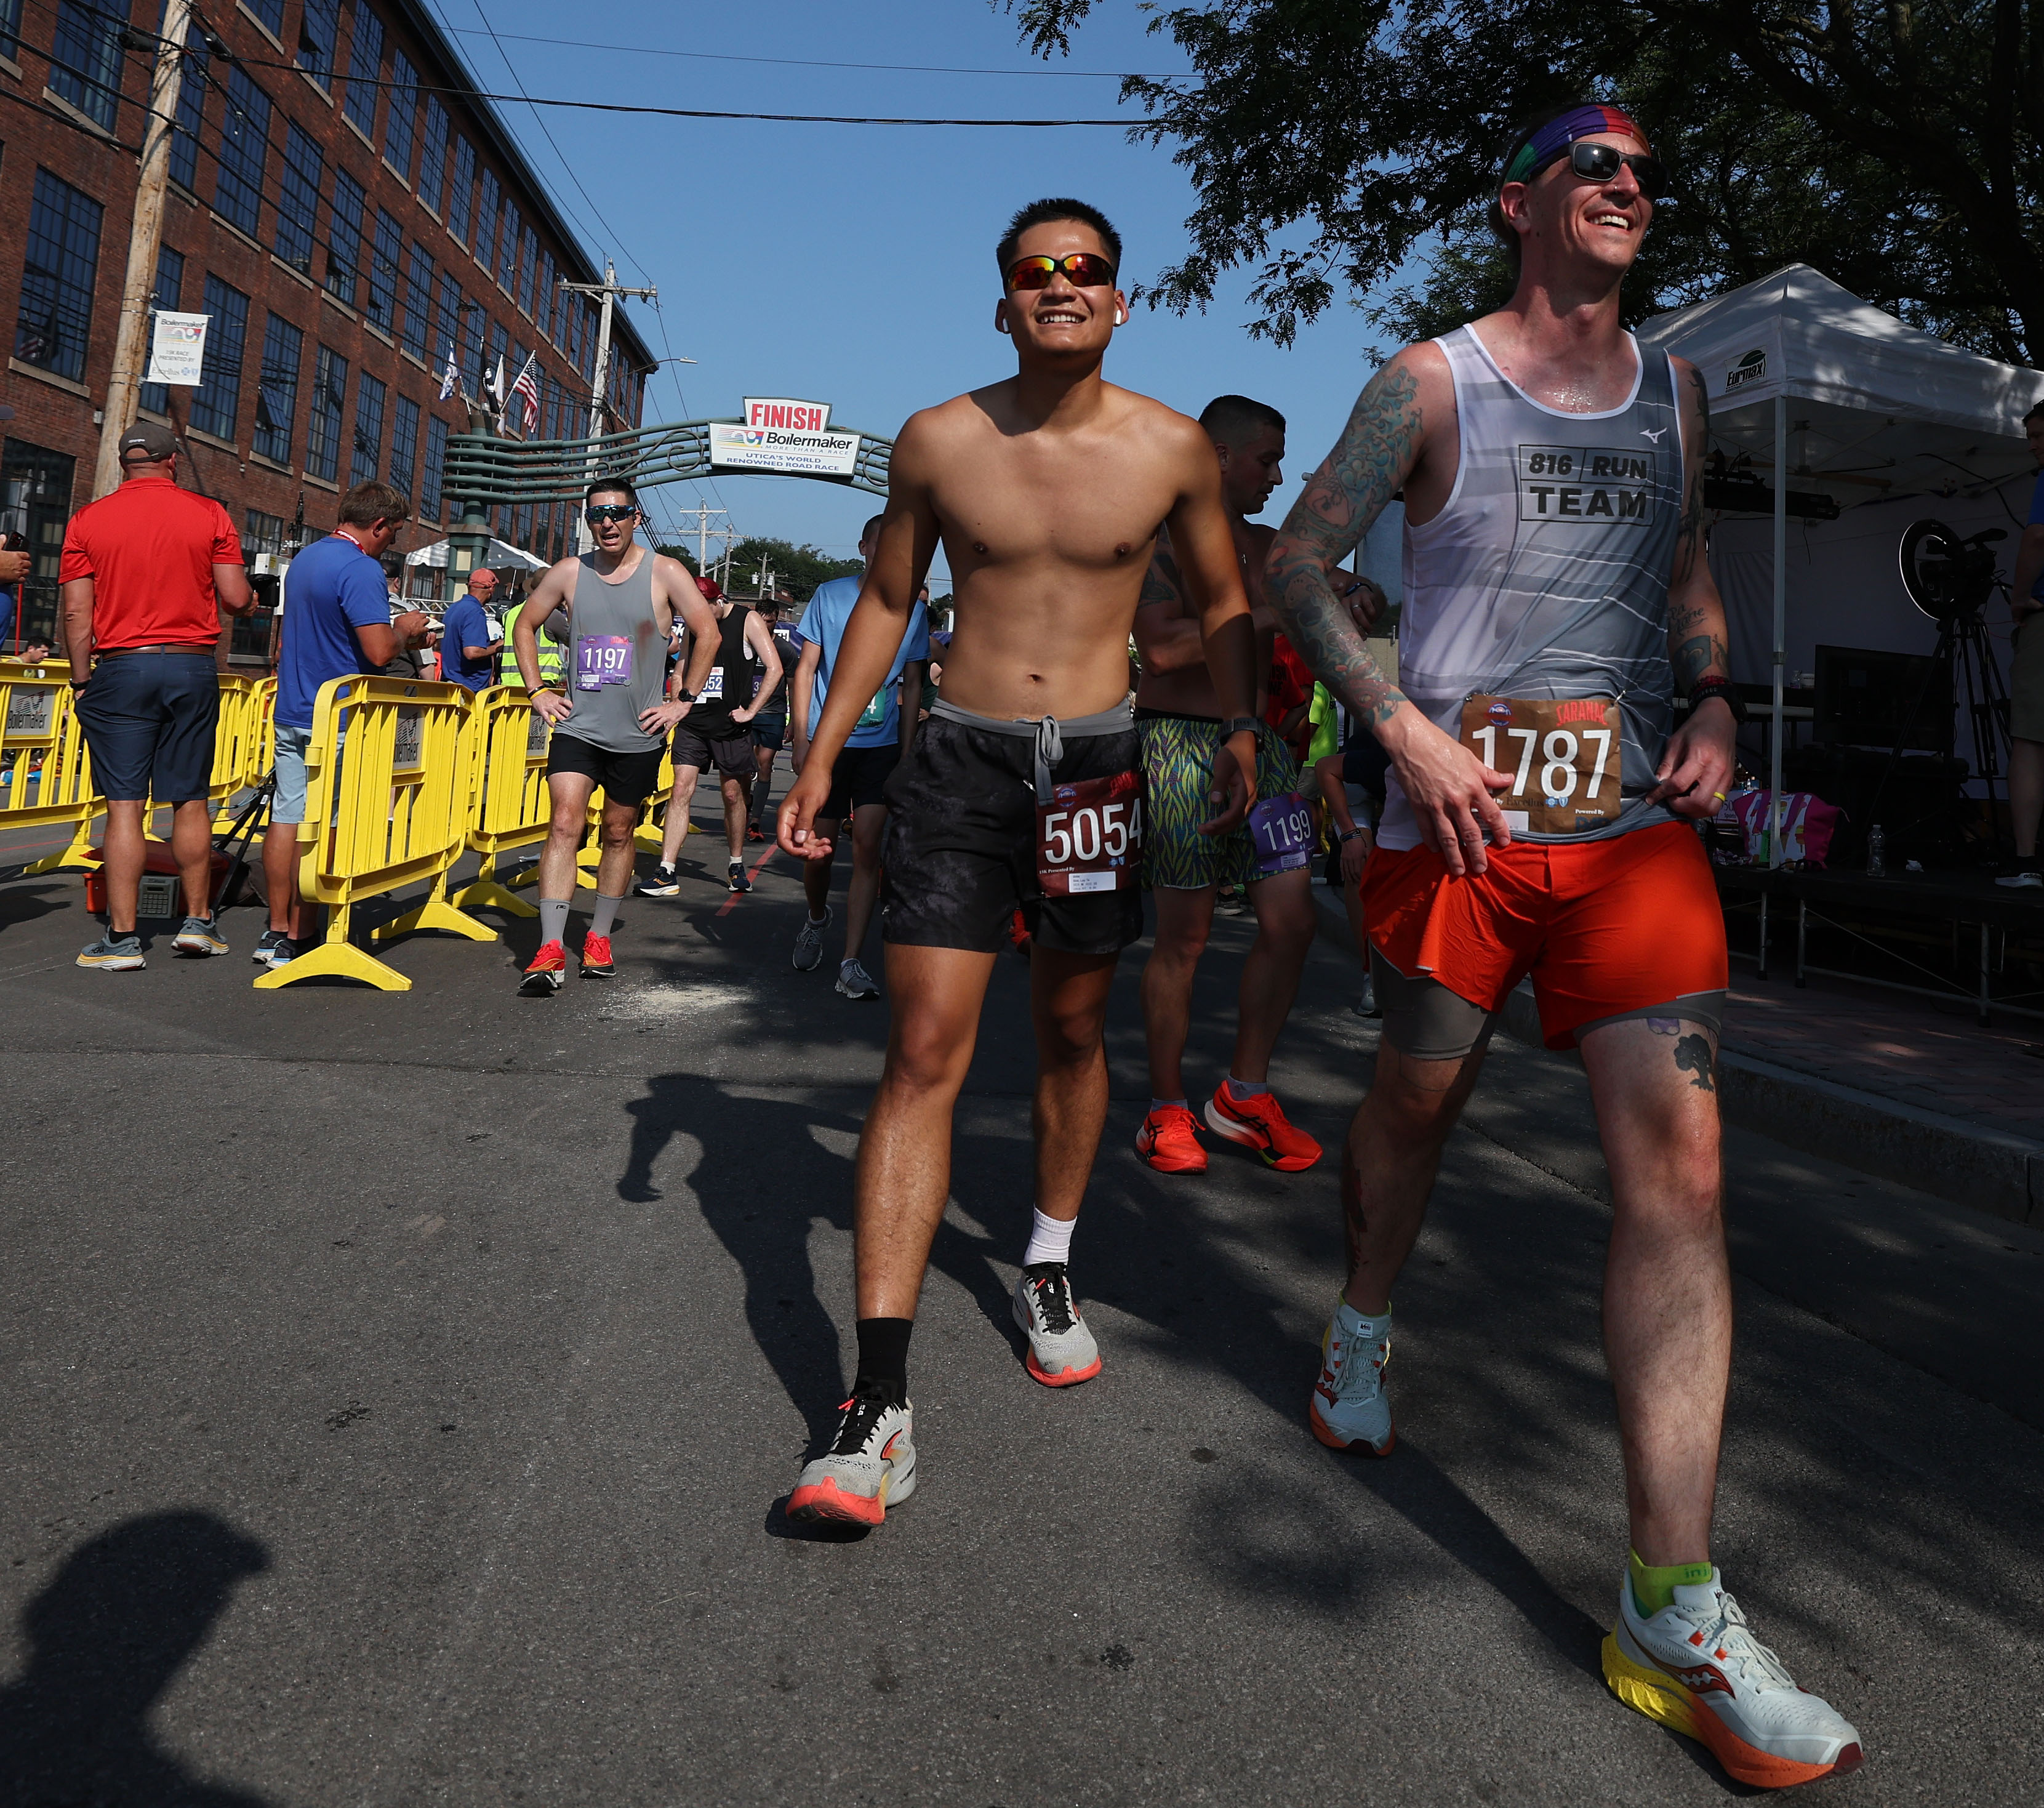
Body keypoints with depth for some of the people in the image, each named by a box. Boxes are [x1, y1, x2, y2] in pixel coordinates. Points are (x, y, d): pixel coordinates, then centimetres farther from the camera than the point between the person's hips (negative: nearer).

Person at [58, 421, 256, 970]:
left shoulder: (87, 521, 2)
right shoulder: (210, 515, 1)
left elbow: (76, 613, 0)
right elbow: (237, 599, -2)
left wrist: (82, 682, 8)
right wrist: (252, 601, 21)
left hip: (119, 668, 0)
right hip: (192, 668, 1)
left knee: (125, 805, -1)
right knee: (190, 801, 9)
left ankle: (121, 938, 0)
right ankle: (198, 921, 13)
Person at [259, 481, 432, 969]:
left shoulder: (304, 559, 15)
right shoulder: (361, 569, -16)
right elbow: (380, 652, -24)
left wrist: (392, 634, 21)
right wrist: (405, 630, -2)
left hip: (290, 712, 9)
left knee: (286, 819, 10)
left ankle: (276, 931, 15)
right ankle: (296, 939, 2)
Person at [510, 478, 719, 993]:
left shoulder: (664, 573, -3)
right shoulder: (568, 573, 4)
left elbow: (708, 633, -1)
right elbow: (525, 625, 17)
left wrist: (683, 700, -4)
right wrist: (537, 691, 8)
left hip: (637, 734, -1)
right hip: (577, 727, 1)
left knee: (618, 834, 10)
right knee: (564, 824, -13)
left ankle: (599, 937, 26)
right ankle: (551, 950, -15)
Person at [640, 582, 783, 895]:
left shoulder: (748, 620, -3)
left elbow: (774, 669, -7)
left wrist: (750, 711, -10)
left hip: (730, 725, -3)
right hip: (692, 721, 3)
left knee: (733, 795, 7)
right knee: (681, 791, -6)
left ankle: (736, 867, 23)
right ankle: (666, 873, -7)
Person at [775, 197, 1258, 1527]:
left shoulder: (1174, 449, 0)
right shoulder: (938, 441, 1)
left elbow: (1222, 600, 13)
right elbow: (887, 600, 10)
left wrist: (1239, 736, 2)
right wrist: (823, 754, 7)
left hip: (1099, 759, 1)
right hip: (962, 757, -1)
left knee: (1073, 1033, 14)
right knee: (924, 1054, -10)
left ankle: (1049, 1269, 38)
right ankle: (882, 1403, -9)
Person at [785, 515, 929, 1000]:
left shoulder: (913, 608, 7)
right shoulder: (830, 595, 2)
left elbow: (912, 684, 13)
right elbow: (806, 669, 4)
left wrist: (906, 750, 6)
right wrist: (801, 739, -3)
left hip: (881, 745, 1)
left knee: (868, 848, -9)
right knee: (818, 851, 4)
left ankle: (851, 962, -5)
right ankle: (817, 920, 37)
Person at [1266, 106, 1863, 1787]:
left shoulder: (1675, 392, 16)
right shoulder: (1434, 382, 2)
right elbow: (1299, 564, 0)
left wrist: (1714, 707, 7)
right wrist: (1406, 725, -12)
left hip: (1636, 825, 3)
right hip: (1459, 819, -3)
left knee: (1681, 1158, -10)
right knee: (1416, 1102, 11)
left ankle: (1675, 1610, -5)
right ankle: (1363, 1335, 44)